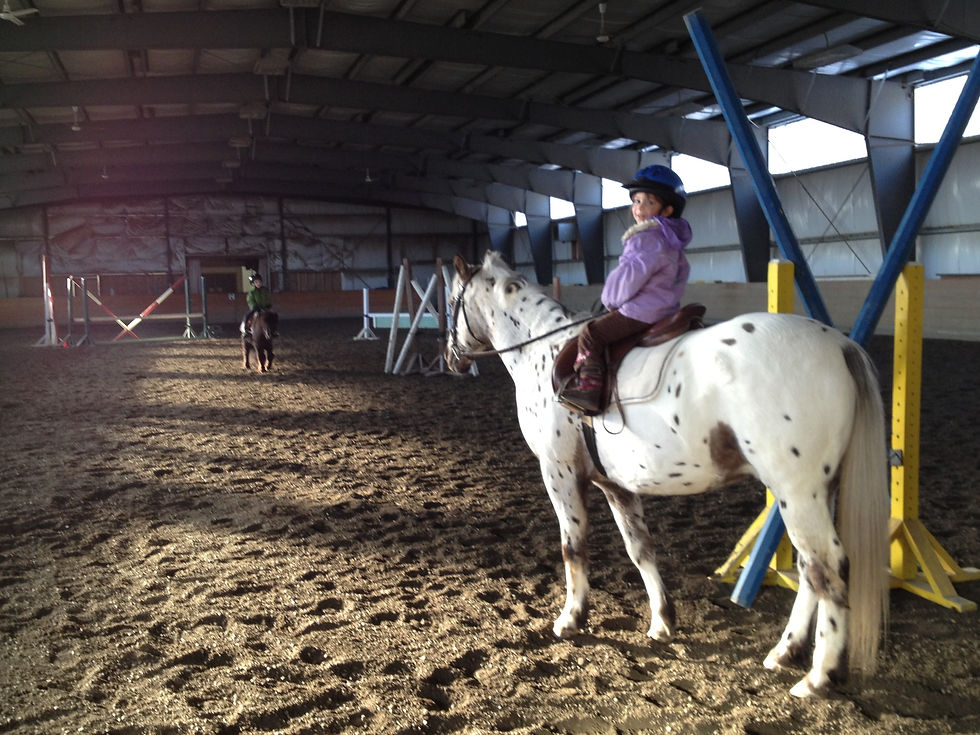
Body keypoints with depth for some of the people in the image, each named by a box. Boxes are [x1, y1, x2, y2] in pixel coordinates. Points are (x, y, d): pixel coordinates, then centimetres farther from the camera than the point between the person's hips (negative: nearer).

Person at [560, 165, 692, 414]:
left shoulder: (646, 238, -16)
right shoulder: (670, 239, 16)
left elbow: (629, 277, -21)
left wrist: (610, 299, -1)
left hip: (640, 313, -11)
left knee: (591, 334, -12)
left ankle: (588, 388, -18)